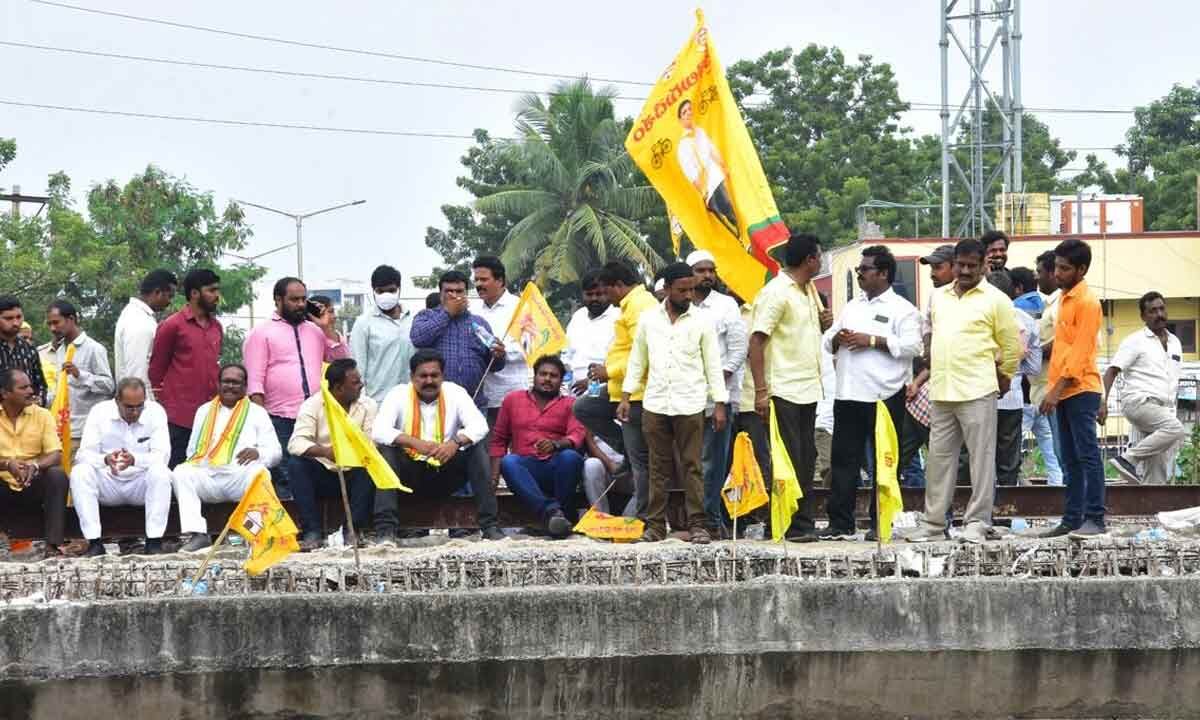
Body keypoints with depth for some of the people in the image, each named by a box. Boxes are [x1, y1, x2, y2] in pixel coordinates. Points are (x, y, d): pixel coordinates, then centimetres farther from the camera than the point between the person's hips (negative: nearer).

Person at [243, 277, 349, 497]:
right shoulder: (261, 333, 4)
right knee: (284, 481, -5)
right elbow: (254, 381, -3)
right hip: (280, 422, -4)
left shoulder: (315, 330, 18)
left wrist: (328, 329, 4)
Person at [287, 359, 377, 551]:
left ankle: (353, 530, -24)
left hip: (354, 476, 1)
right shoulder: (313, 405, -5)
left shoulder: (368, 405, 0)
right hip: (323, 474, 0)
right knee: (296, 463, -27)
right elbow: (296, 443, -20)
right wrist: (325, 451, -38)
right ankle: (313, 531, -26)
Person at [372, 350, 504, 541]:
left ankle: (489, 525, -24)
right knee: (386, 450, -27)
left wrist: (457, 442, -36)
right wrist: (414, 443, -36)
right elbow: (378, 431, -20)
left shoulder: (455, 393, -1)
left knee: (477, 448, -20)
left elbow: (480, 425, -14)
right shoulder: (399, 395, -5)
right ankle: (386, 529, -34)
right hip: (411, 474, -1)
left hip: (446, 474, 1)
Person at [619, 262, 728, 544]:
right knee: (659, 467, 5)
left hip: (690, 406, -2)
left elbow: (713, 364, 3)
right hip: (654, 404, 2)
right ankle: (655, 525, 9)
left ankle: (697, 524, 0)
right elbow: (637, 361, 13)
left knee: (692, 467, -2)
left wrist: (719, 404, -2)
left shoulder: (701, 321, 2)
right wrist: (626, 397, 7)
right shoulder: (648, 319, 7)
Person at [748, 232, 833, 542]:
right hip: (784, 391, -9)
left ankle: (803, 522, 14)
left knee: (806, 459, 10)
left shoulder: (809, 290, 14)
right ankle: (787, 525, -1)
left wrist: (823, 324, 5)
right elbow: (756, 342, -16)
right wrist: (761, 391, -21)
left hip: (808, 389, 9)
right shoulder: (776, 292, -12)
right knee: (788, 460, -6)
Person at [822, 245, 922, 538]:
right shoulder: (852, 306, 19)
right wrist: (837, 338, -2)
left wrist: (872, 341, -16)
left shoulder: (902, 309, -1)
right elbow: (827, 341, 21)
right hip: (848, 394, 6)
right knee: (844, 459, 5)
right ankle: (840, 523, 8)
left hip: (885, 396, -6)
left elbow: (912, 346, -13)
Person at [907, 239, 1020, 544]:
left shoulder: (995, 300, -2)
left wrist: (1003, 377, 8)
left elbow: (1012, 346, 2)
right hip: (941, 391, 5)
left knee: (981, 458, -2)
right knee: (939, 458, 9)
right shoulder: (938, 297, 14)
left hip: (976, 391, -5)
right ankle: (933, 523, 15)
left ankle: (977, 523, 2)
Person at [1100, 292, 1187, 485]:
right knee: (1176, 429, -30)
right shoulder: (1135, 342, -1)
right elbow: (1111, 372, -7)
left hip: (1164, 409, 7)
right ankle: (1128, 459, -23)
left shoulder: (1175, 343, 18)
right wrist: (1103, 402, -20)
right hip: (1139, 402, -7)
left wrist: (1173, 409, 21)